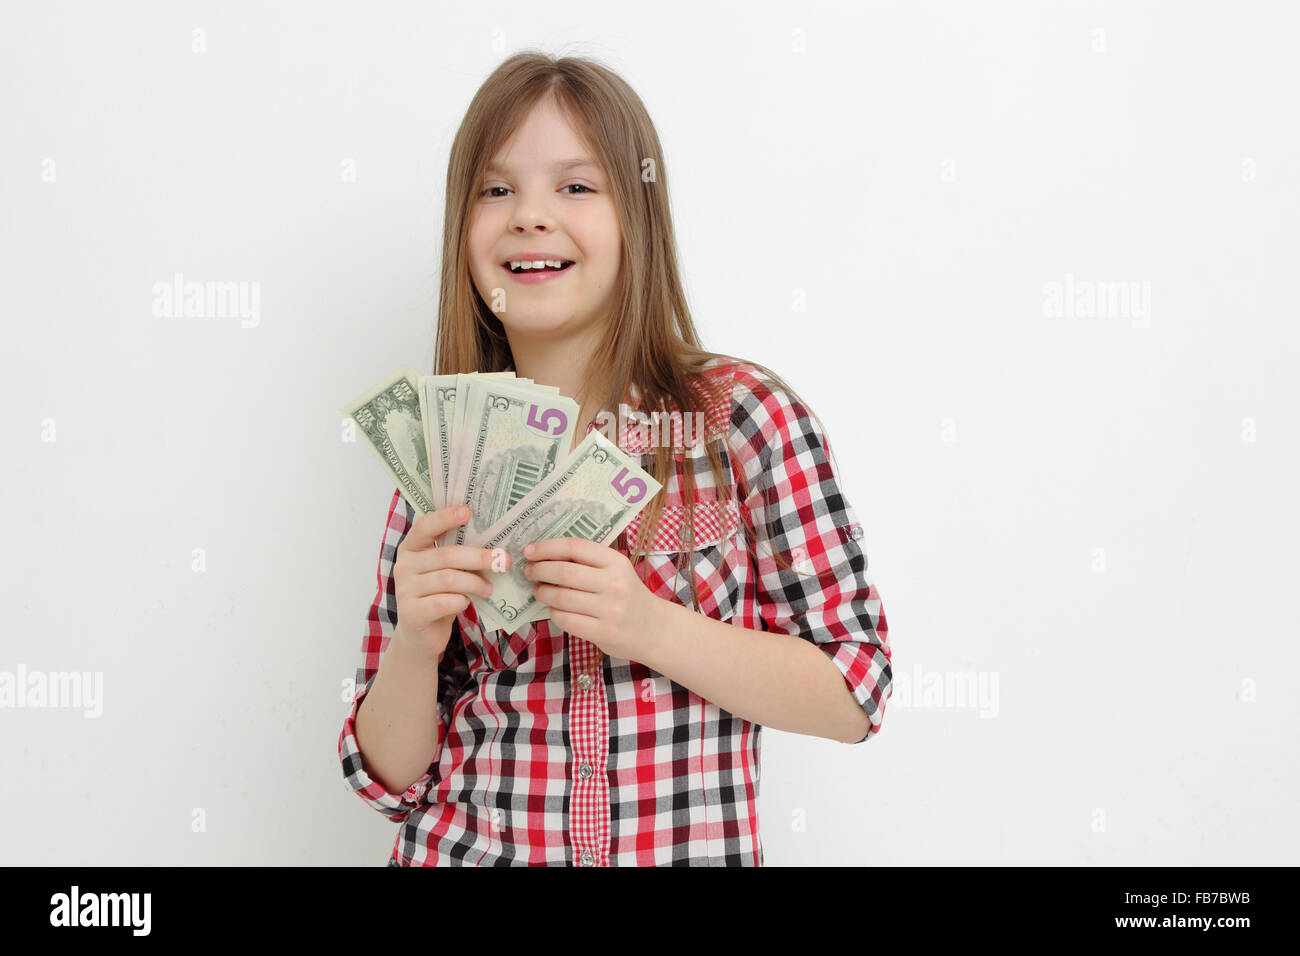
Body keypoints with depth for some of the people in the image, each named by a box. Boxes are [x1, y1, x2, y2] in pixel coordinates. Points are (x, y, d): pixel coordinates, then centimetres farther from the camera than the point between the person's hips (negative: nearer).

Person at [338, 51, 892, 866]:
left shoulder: (745, 415, -8)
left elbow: (855, 693, -8)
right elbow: (396, 778, 1)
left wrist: (650, 628, -21)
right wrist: (413, 648, -18)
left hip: (690, 846, -1)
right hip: (467, 847, 1)